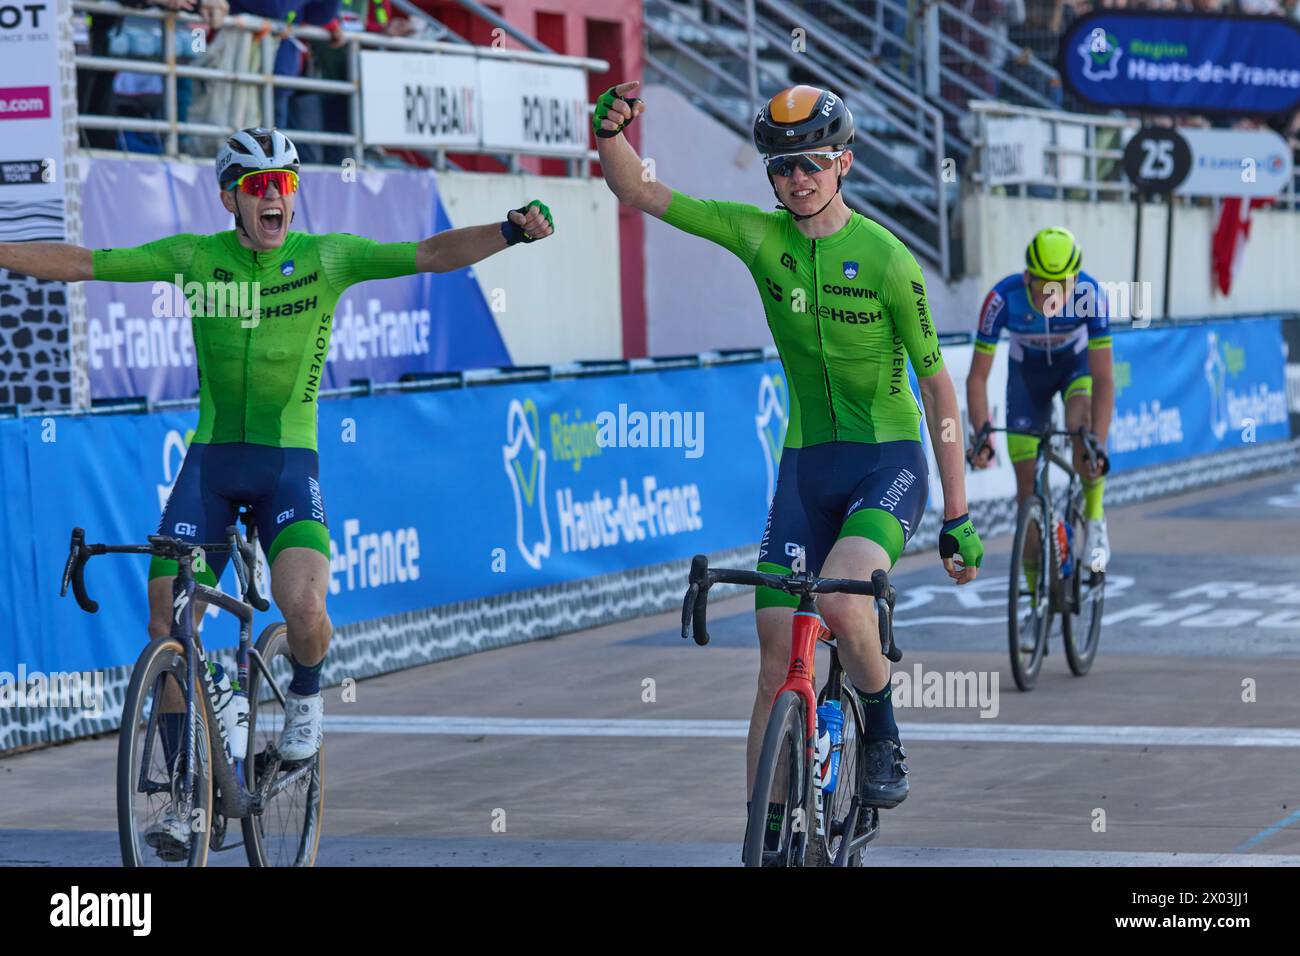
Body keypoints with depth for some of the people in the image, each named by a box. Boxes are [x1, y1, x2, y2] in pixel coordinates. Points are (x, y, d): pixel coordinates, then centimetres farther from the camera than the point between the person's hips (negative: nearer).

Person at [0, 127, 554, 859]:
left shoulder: (327, 256, -3)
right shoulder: (193, 257, 1)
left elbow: (433, 254, -13)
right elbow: (81, 264, 2)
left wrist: (511, 231, -28)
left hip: (289, 461, -2)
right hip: (209, 459, 2)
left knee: (304, 608, -25)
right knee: (166, 626, -3)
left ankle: (306, 697, 12)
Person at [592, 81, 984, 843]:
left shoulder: (886, 258, -13)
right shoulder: (759, 236, -3)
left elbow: (938, 385, -8)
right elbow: (636, 191, -2)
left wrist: (959, 516, -8)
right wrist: (610, 130, -25)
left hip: (889, 463, -4)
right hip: (806, 465, 4)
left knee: (841, 602, -31)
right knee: (779, 667, -1)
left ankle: (885, 736, -2)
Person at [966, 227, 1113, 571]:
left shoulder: (1089, 295, -35)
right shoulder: (1004, 298, -34)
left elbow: (1103, 378, -36)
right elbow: (977, 377, -27)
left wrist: (1098, 444, -47)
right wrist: (982, 433, -41)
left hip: (1077, 363, -1)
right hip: (1027, 370, 1)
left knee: (1082, 423, -35)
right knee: (1028, 488, -4)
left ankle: (1095, 521, -13)